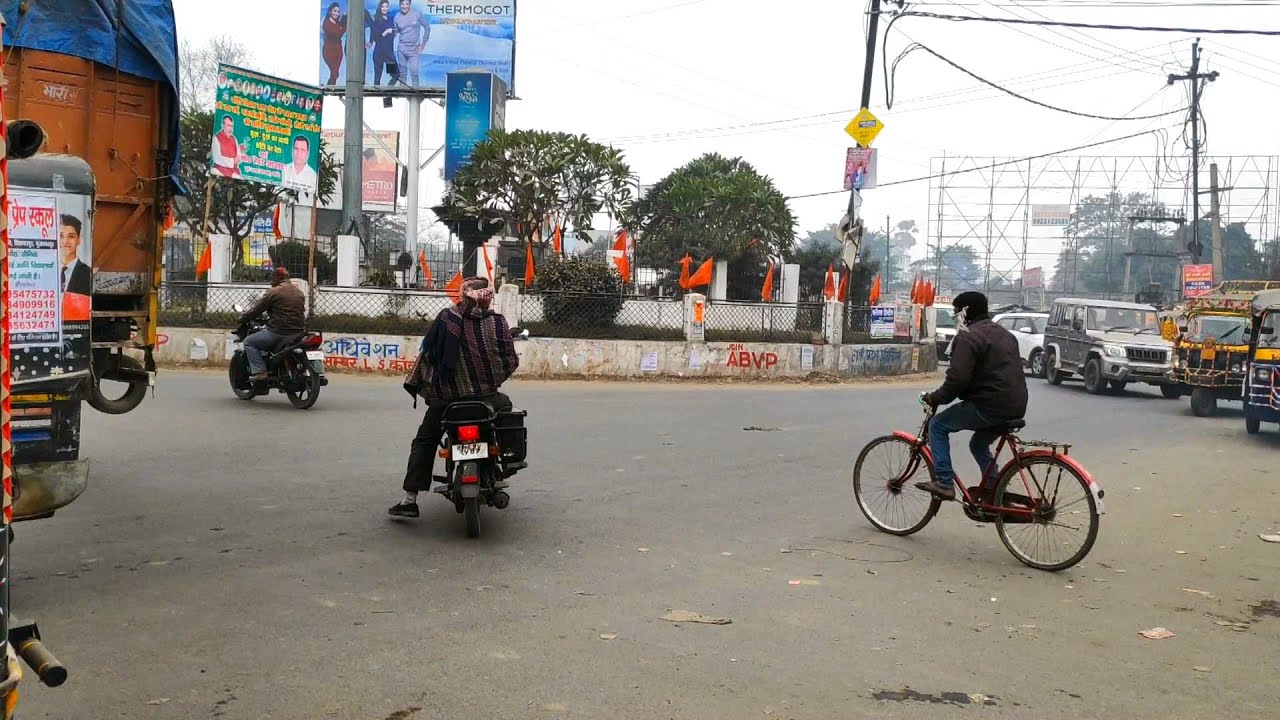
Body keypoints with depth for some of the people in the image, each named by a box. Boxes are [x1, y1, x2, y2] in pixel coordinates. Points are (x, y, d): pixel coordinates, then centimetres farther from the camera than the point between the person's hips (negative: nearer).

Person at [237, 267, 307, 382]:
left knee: (249, 342, 7)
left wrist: (242, 319, 13)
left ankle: (259, 371, -8)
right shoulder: (299, 293, 15)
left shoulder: (273, 292, -6)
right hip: (298, 332, 7)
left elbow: (257, 310, -4)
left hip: (279, 332, -7)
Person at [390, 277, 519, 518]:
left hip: (446, 396, 0)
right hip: (486, 394, 0)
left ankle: (410, 499, 7)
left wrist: (425, 388, 13)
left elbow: (427, 354, 2)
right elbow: (510, 361, -2)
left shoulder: (446, 317, 0)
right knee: (505, 405, 30)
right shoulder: (498, 322, -2)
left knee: (424, 442, 15)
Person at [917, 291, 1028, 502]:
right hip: (1016, 407, 9)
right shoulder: (1004, 334, 20)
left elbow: (958, 378, -20)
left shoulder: (968, 337, -10)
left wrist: (935, 398, -6)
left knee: (937, 425, 5)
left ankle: (944, 483, 0)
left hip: (990, 407, -9)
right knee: (979, 444, 29)